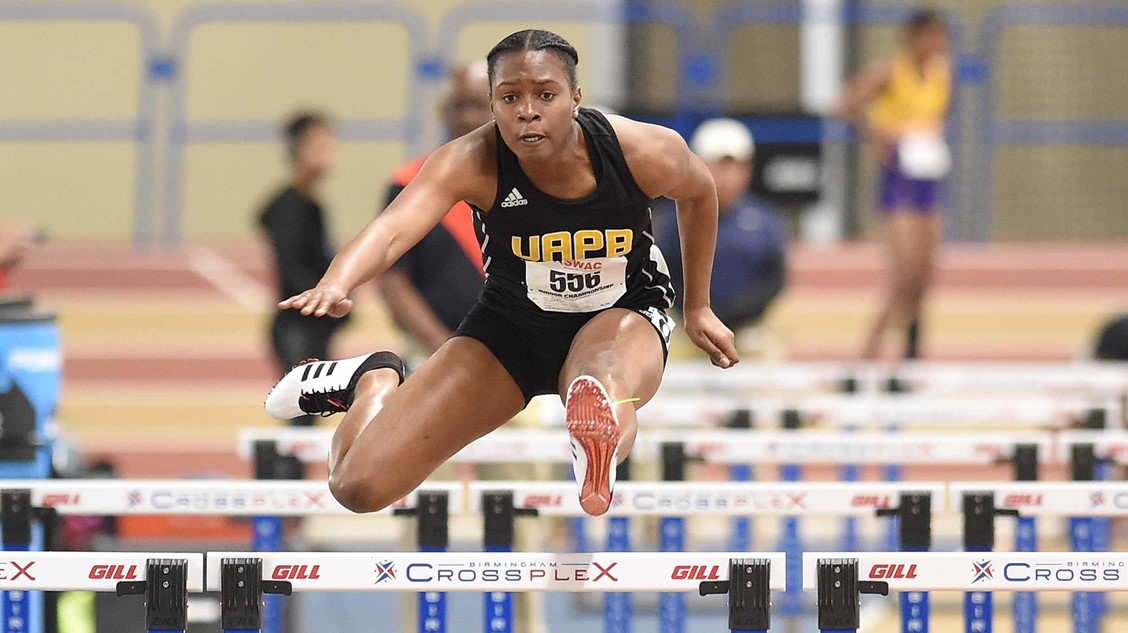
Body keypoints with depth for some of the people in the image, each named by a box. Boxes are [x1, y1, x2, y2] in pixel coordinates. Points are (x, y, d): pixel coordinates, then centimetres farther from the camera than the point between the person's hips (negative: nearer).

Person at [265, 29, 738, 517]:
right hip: (512, 323, 2)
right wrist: (336, 285, -67)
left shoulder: (646, 153, -23)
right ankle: (376, 381, 29)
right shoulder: (472, 162, -28)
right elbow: (394, 228, -46)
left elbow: (699, 193, 2)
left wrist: (698, 308, 11)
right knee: (360, 485, 4)